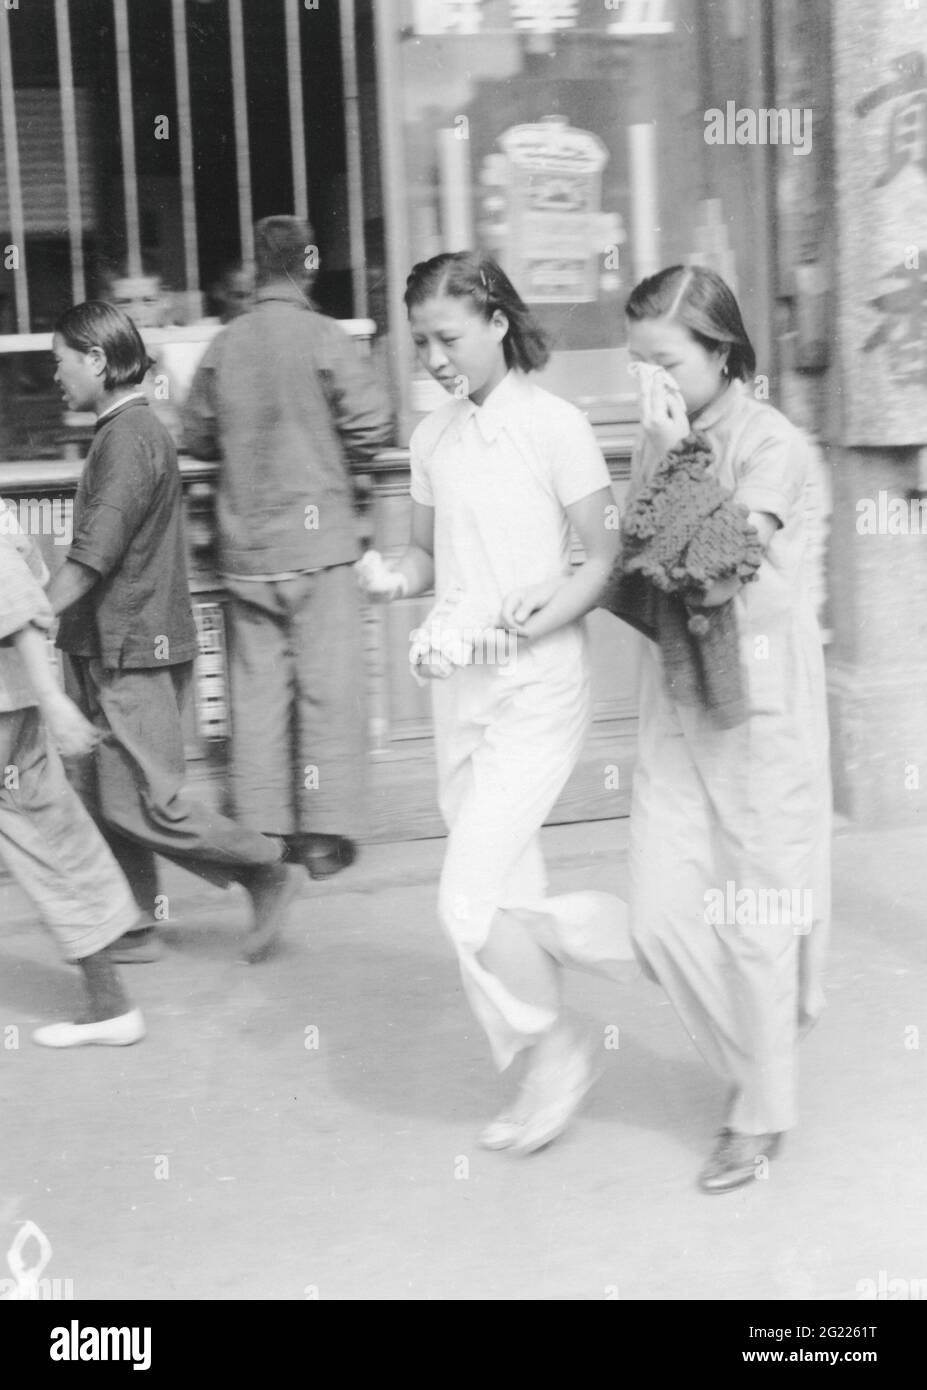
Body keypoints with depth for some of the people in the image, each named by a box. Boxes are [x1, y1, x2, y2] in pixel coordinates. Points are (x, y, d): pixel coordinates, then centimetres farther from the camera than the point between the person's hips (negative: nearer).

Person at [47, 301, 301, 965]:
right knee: (106, 799, 11)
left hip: (132, 649, -10)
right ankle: (135, 927, 19)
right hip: (106, 647, 10)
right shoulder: (126, 430, 14)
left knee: (147, 803, -4)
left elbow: (93, 555, -22)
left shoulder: (130, 437, -17)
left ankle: (269, 873, 9)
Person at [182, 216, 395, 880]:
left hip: (245, 544, 4)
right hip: (316, 537, -4)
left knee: (256, 685, 9)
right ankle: (325, 831, 3)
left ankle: (260, 827, 15)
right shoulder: (322, 335, -9)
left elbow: (198, 435, 11)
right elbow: (373, 424, -10)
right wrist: (331, 451, 8)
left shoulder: (224, 344, 3)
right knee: (330, 683, 2)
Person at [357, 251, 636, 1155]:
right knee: (506, 904, 8)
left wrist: (539, 618, -24)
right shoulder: (432, 438, 9)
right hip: (458, 684, 7)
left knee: (470, 899, -10)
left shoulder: (554, 426, -9)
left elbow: (604, 558, -7)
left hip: (537, 685, -7)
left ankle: (554, 1049, 12)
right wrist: (396, 578, -4)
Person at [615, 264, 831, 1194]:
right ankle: (755, 1057, 29)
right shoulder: (661, 441, 6)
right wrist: (657, 456, -6)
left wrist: (674, 458, -20)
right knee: (661, 918, 3)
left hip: (758, 699, -5)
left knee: (753, 913, 5)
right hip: (675, 698, 6)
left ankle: (761, 1115, 23)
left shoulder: (773, 444, -12)